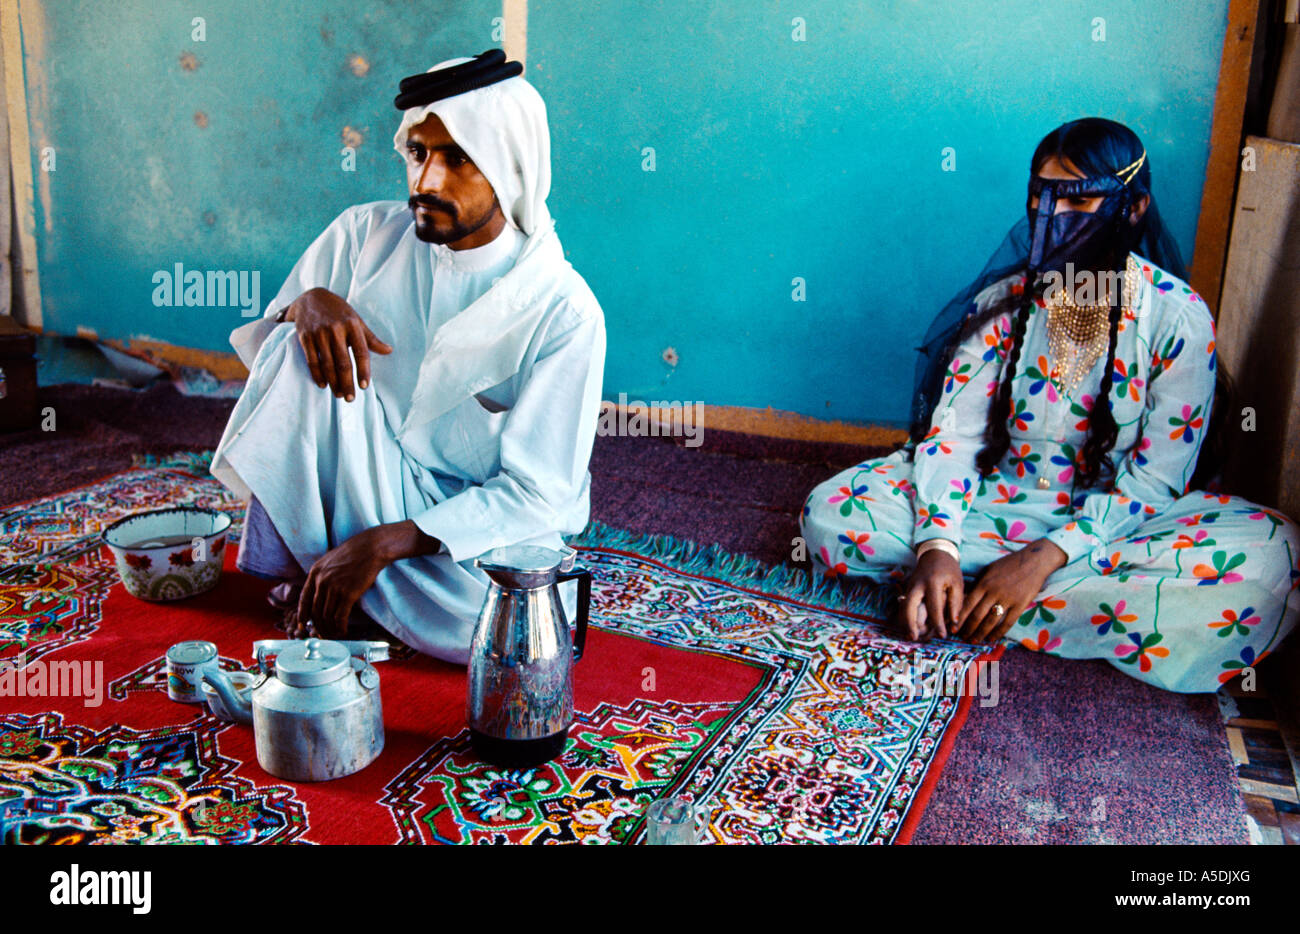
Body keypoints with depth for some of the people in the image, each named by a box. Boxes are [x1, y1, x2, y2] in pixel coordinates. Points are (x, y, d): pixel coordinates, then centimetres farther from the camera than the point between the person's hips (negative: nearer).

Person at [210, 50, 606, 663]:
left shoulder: (565, 312, -15)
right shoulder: (364, 235, -3)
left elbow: (534, 492, -17)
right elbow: (262, 350, 5)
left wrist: (382, 543, -27)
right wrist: (306, 303, -21)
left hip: (479, 521, -1)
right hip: (361, 489, 2)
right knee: (301, 347, -22)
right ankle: (292, 568, -9)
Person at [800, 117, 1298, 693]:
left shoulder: (1178, 318, -11)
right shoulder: (1003, 301, -4)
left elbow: (1155, 478, -14)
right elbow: (953, 433, -10)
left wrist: (1045, 557, -27)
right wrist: (937, 546, -28)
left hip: (1111, 519, 0)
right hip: (997, 498, 1)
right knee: (831, 514, -20)